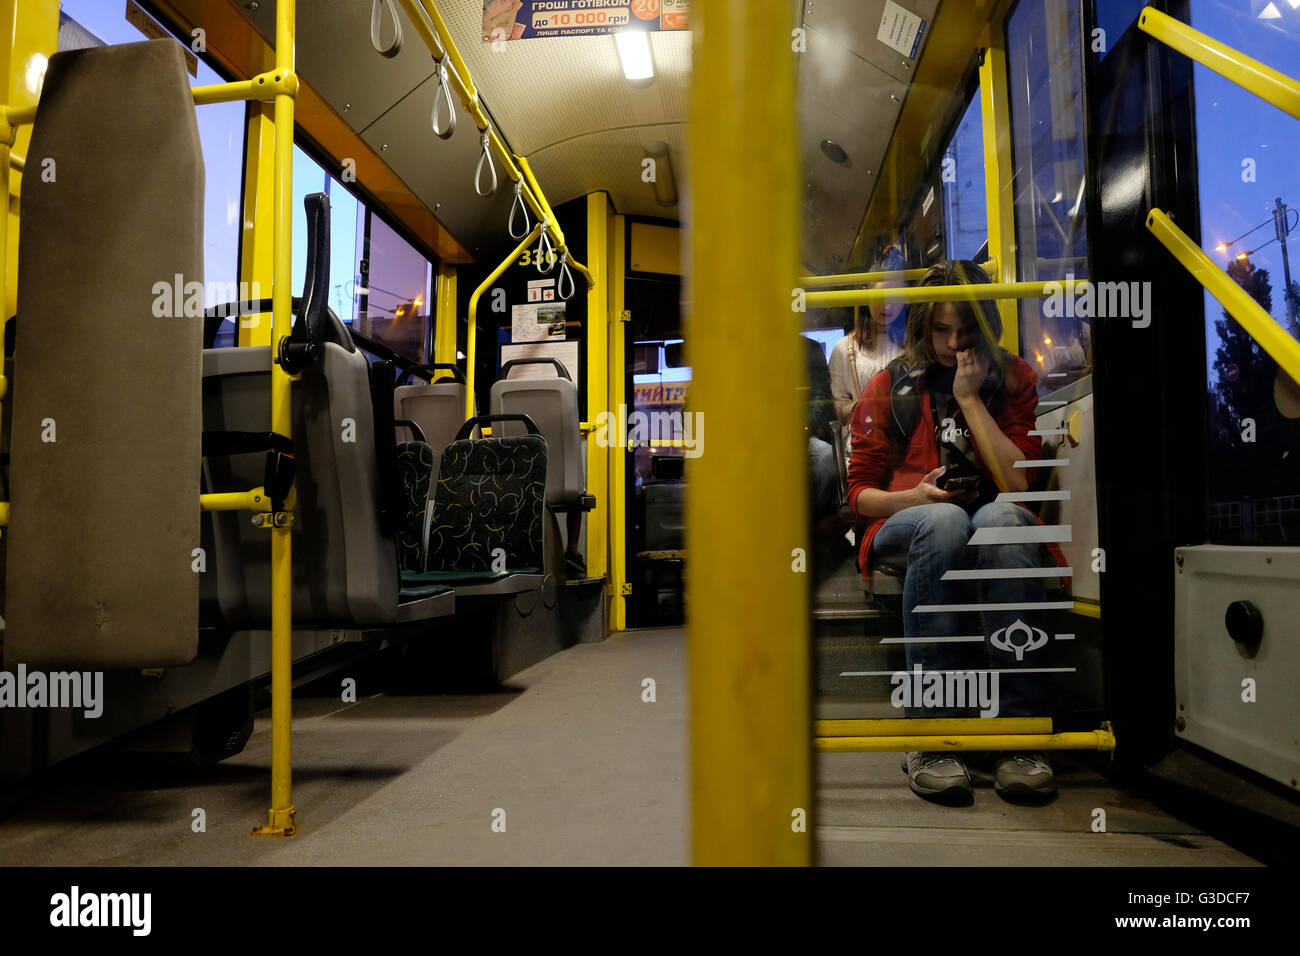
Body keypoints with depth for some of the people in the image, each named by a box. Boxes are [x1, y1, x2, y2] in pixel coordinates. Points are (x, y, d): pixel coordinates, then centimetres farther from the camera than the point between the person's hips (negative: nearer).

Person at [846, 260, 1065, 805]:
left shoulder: (1013, 378, 11)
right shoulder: (891, 386, 10)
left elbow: (1018, 481, -4)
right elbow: (860, 490, 6)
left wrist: (970, 398, -6)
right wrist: (918, 497, -14)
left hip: (994, 526, 1)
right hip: (907, 527, -1)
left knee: (1004, 517, -36)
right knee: (945, 520, -37)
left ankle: (1015, 724, -35)